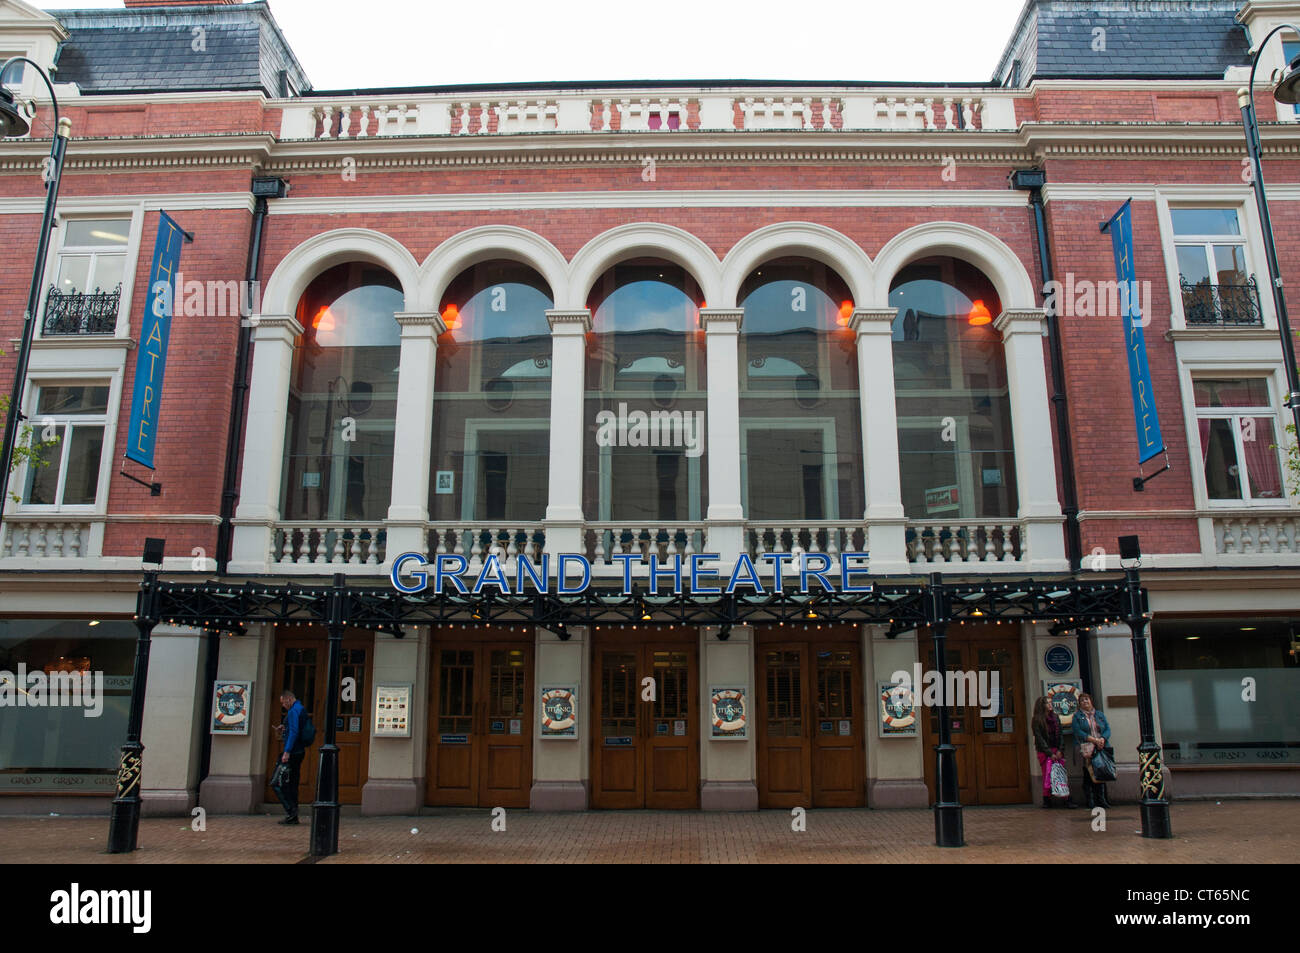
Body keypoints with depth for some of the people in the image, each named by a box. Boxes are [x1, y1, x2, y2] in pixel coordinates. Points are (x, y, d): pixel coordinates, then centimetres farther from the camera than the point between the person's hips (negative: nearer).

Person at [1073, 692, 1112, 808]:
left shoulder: (1100, 715, 17)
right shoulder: (1077, 716, 7)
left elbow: (1107, 729, 9)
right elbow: (1078, 732, -5)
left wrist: (1103, 739, -11)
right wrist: (1094, 740, -15)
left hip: (1101, 748, 3)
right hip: (1087, 749, -3)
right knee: (1088, 774, -5)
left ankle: (1101, 800, 7)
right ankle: (1091, 802, -1)